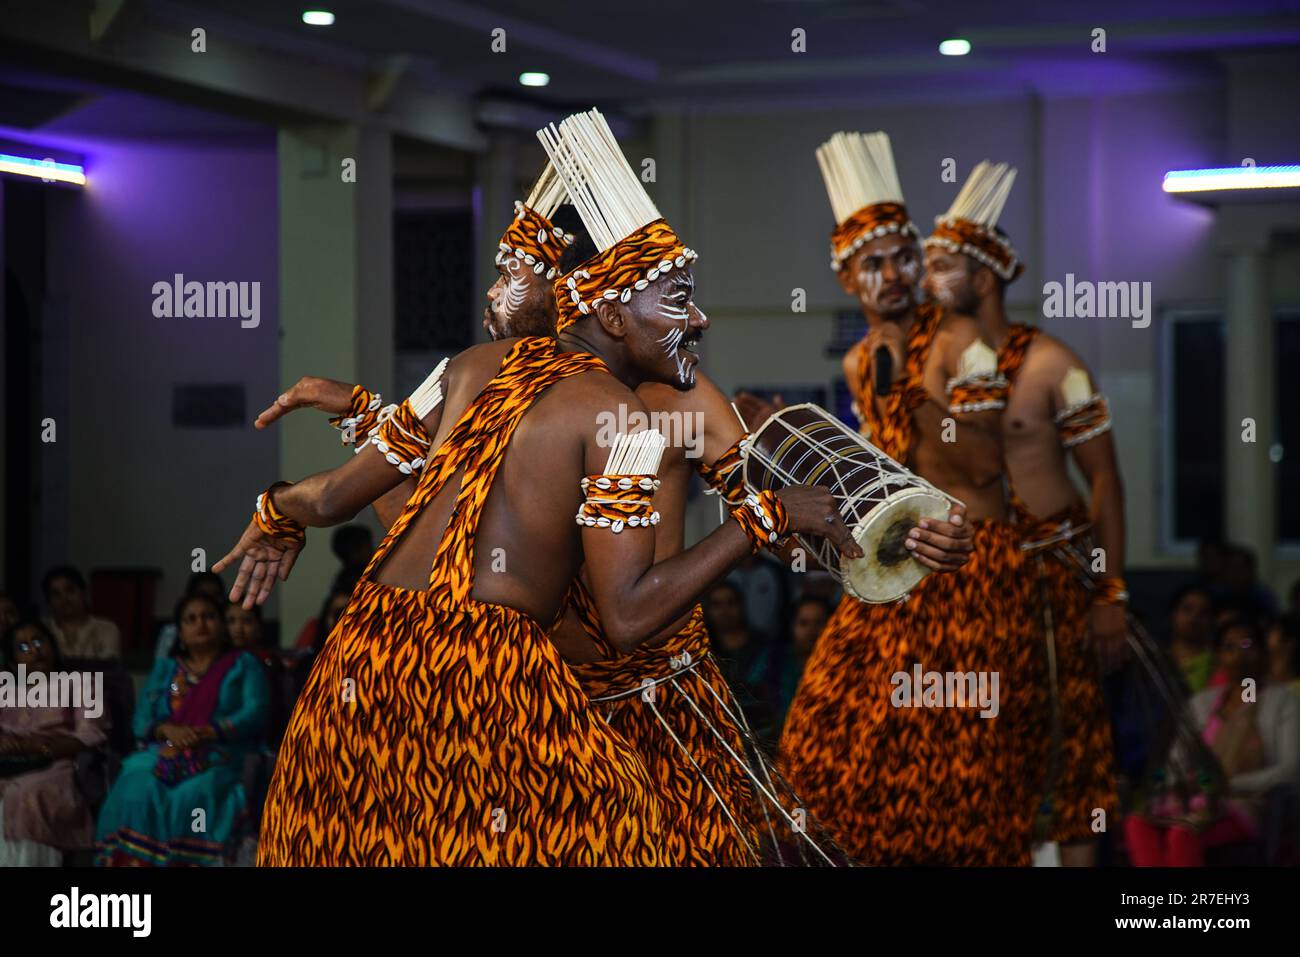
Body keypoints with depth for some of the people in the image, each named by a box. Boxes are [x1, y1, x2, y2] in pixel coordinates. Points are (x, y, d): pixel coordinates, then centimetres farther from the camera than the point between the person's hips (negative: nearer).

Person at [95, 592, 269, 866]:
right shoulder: (164, 669, 25)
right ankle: (136, 861, -33)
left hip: (219, 757, -3)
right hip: (164, 754, 3)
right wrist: (167, 729, -10)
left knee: (195, 795, -37)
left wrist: (207, 732, -15)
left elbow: (254, 712, 1)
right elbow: (141, 720, 13)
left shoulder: (243, 665, 17)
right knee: (136, 790, -31)